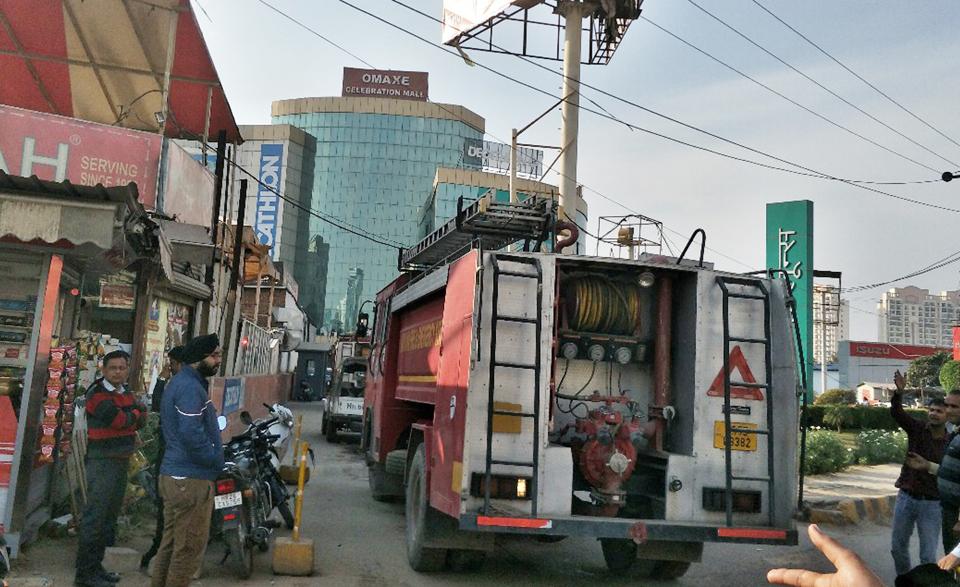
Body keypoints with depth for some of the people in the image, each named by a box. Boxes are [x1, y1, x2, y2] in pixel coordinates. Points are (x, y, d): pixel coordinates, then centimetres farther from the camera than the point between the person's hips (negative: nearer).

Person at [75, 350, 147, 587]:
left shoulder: (126, 393, 14)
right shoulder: (97, 394, -10)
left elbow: (141, 418, 7)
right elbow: (120, 420, -20)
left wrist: (129, 417, -13)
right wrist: (134, 412, -2)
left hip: (122, 460, 8)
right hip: (103, 461, -8)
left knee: (110, 516, 13)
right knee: (95, 516, -8)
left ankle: (95, 565, 23)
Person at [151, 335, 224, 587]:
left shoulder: (178, 383, 16)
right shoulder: (190, 387, -17)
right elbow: (192, 434, -26)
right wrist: (218, 461, -13)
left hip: (172, 474, 10)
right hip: (191, 479, -10)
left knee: (171, 542, 17)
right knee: (190, 547, -1)